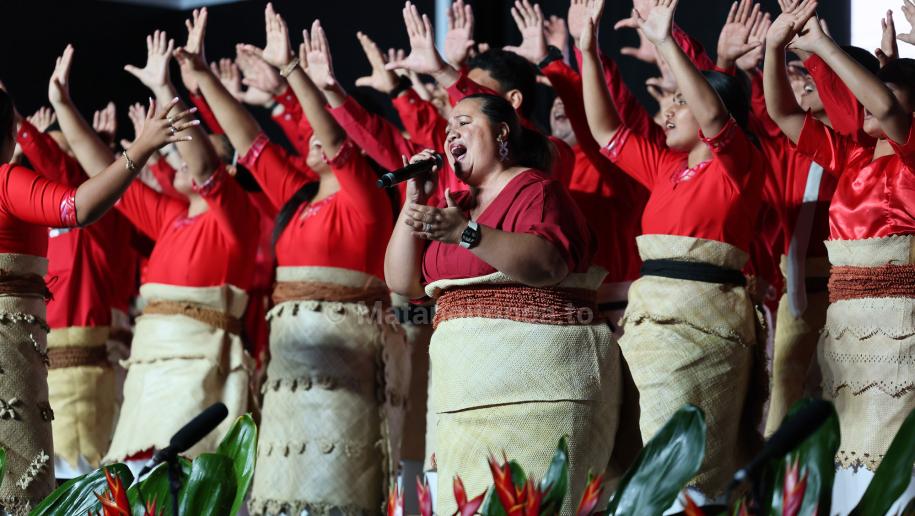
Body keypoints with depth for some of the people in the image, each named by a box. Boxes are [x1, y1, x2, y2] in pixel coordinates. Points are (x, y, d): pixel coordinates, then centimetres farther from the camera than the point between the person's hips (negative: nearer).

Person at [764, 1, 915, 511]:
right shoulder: (851, 157, 13)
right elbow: (783, 113, 10)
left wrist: (823, 45, -19)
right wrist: (775, 46, -4)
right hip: (846, 320, 7)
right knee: (854, 452, 6)